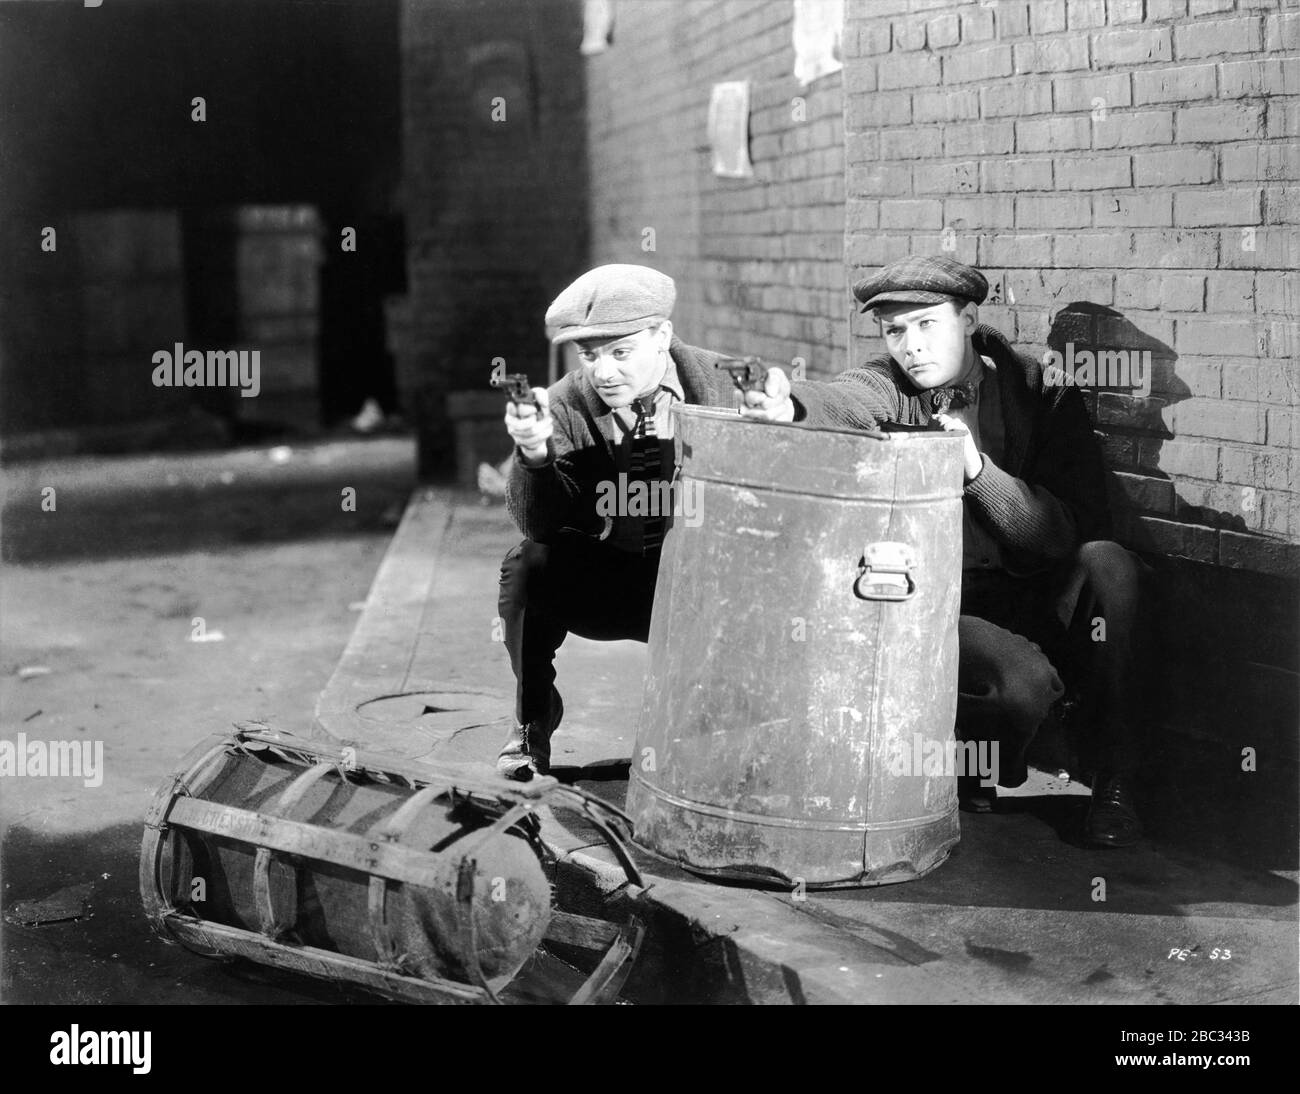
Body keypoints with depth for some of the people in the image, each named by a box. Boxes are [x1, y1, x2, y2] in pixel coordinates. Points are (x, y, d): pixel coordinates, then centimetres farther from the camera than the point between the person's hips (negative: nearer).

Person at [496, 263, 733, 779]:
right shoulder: (565, 404, -9)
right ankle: (532, 723, -2)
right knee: (527, 566, -26)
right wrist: (534, 451, -38)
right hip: (599, 580, 0)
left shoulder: (722, 385, -8)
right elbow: (537, 524, -20)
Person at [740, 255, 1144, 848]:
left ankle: (1113, 783, -13)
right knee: (1026, 680, -32)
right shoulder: (885, 389, -2)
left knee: (1107, 562, -28)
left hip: (1037, 598, 2)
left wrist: (978, 469, -25)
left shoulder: (1042, 393, -2)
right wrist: (789, 403, -51)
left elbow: (1075, 533, -12)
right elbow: (841, 401, -28)